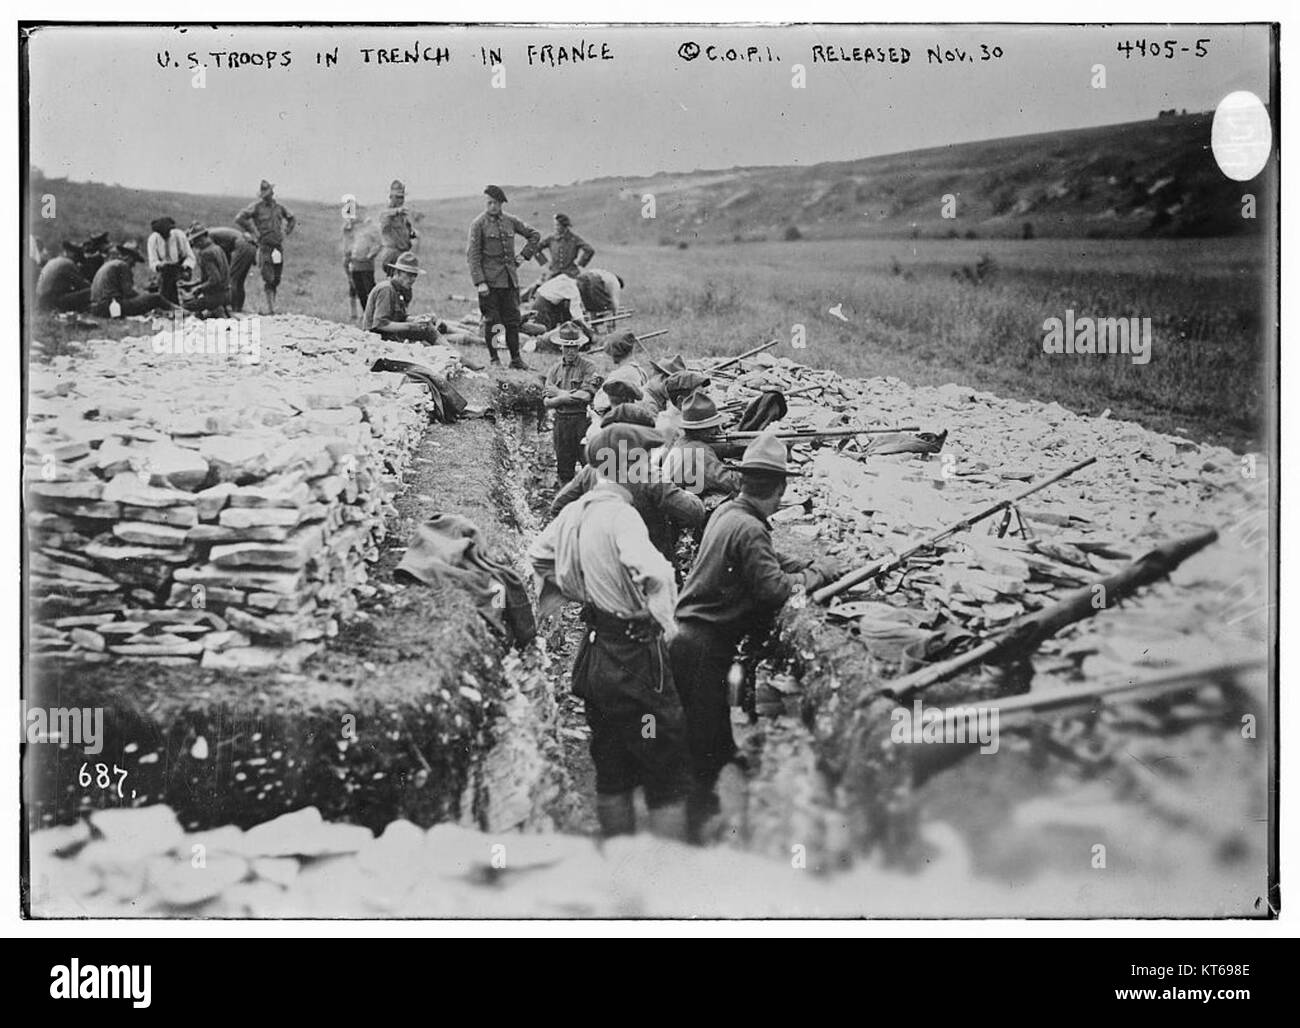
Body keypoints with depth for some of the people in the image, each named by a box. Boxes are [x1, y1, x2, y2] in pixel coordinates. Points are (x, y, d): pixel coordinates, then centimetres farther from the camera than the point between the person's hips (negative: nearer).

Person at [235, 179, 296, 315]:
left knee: (276, 279, 6)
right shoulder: (257, 206, -4)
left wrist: (286, 233, 15)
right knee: (268, 279, -12)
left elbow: (291, 219, 30)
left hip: (278, 246, 5)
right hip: (265, 246, -5)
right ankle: (270, 307, -12)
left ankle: (272, 304, 13)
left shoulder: (279, 206, 11)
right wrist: (253, 232, -12)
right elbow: (239, 218, -13)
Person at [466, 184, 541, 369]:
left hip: (510, 278, 4)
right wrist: (480, 282, -16)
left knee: (512, 319, 5)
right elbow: (472, 255, -8)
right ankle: (494, 359, 8)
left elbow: (534, 235, 22)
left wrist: (524, 255, 9)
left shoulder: (511, 221, 8)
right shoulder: (479, 224, -4)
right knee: (491, 320, -1)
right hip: (490, 280, -4)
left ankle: (515, 358, 10)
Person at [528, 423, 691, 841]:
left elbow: (538, 555, 23)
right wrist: (665, 618, -22)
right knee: (666, 775, 0)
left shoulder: (576, 511, 6)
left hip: (596, 652, 9)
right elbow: (652, 572, -37)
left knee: (612, 775, 19)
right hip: (634, 658, -9)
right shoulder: (619, 514, -21)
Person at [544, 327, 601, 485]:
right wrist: (572, 394, -10)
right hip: (560, 421, 4)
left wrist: (559, 395, -5)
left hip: (582, 420, -4)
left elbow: (587, 396, -12)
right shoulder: (554, 370, 13)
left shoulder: (588, 367, 0)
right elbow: (547, 401, 3)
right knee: (563, 467, 8)